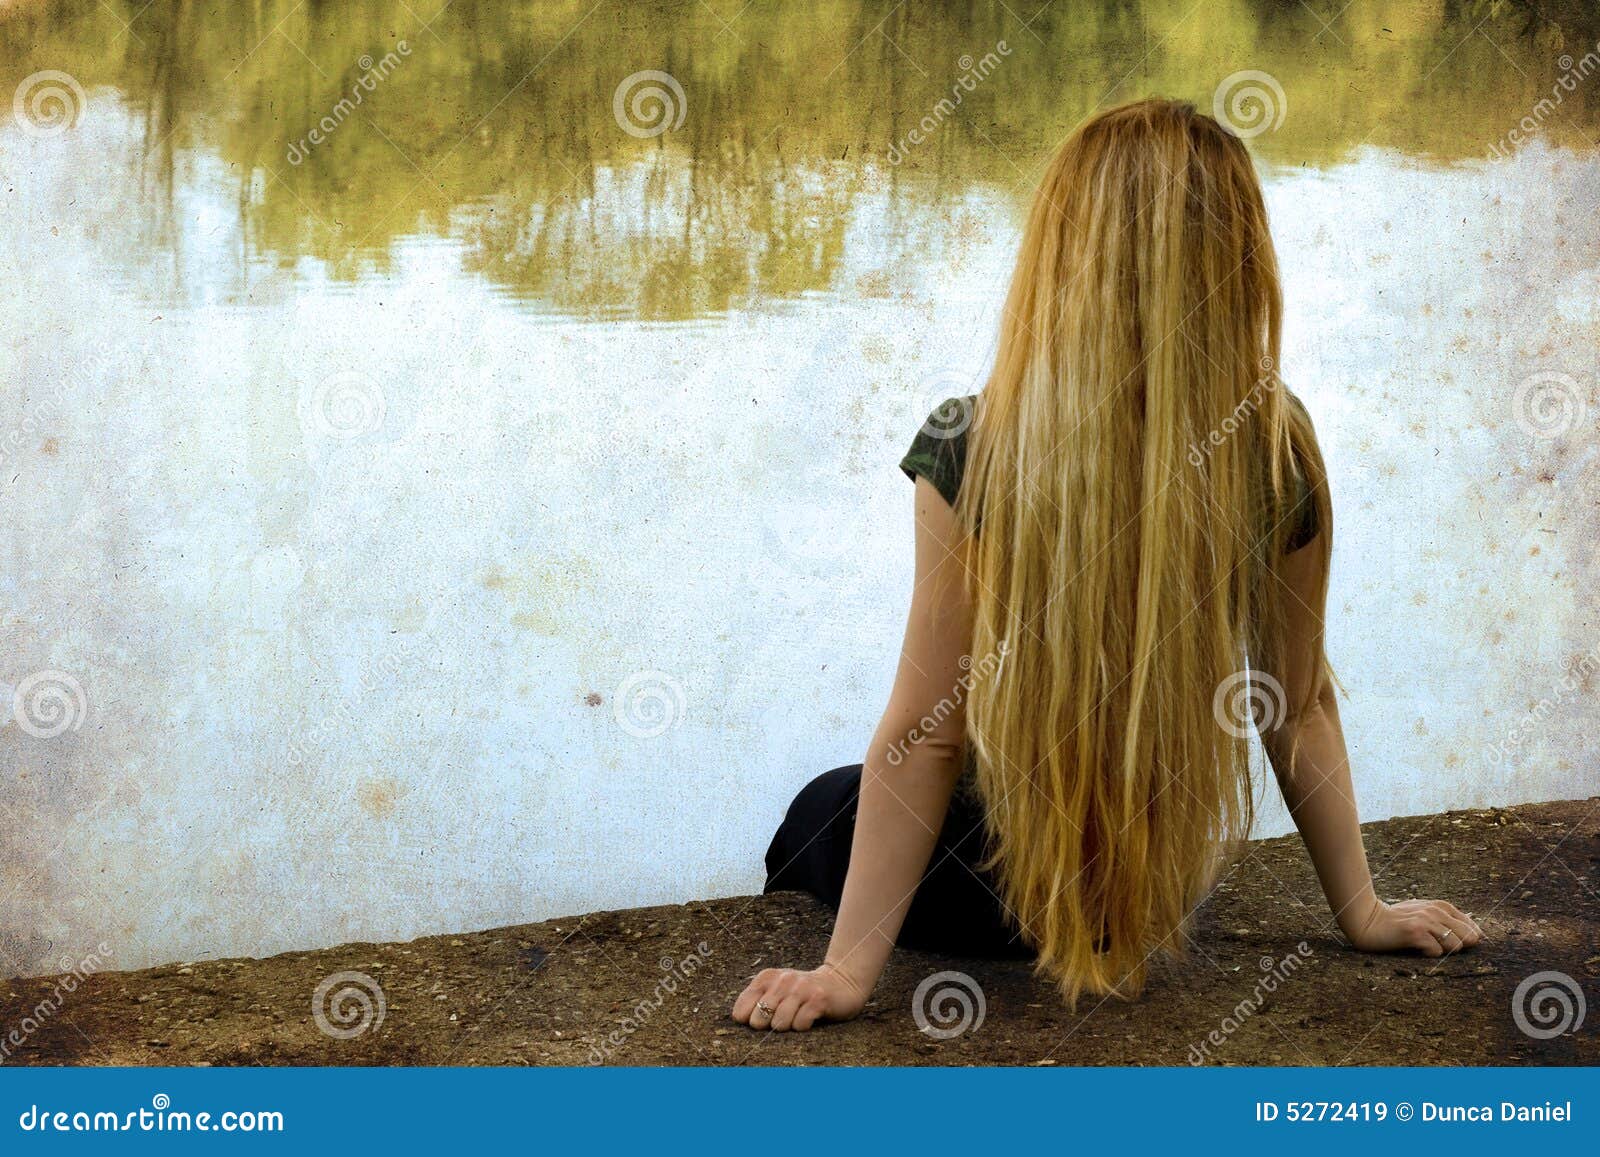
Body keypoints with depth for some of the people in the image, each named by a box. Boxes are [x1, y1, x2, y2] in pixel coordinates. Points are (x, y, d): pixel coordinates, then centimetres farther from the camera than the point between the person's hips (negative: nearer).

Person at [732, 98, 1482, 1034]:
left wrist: (849, 968, -11)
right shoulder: (1278, 450, -14)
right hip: (1173, 883, 3)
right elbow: (1300, 704, -4)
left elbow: (925, 729, -20)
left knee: (819, 816, 30)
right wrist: (1363, 910, 10)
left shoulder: (975, 450, -25)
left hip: (1003, 890, -3)